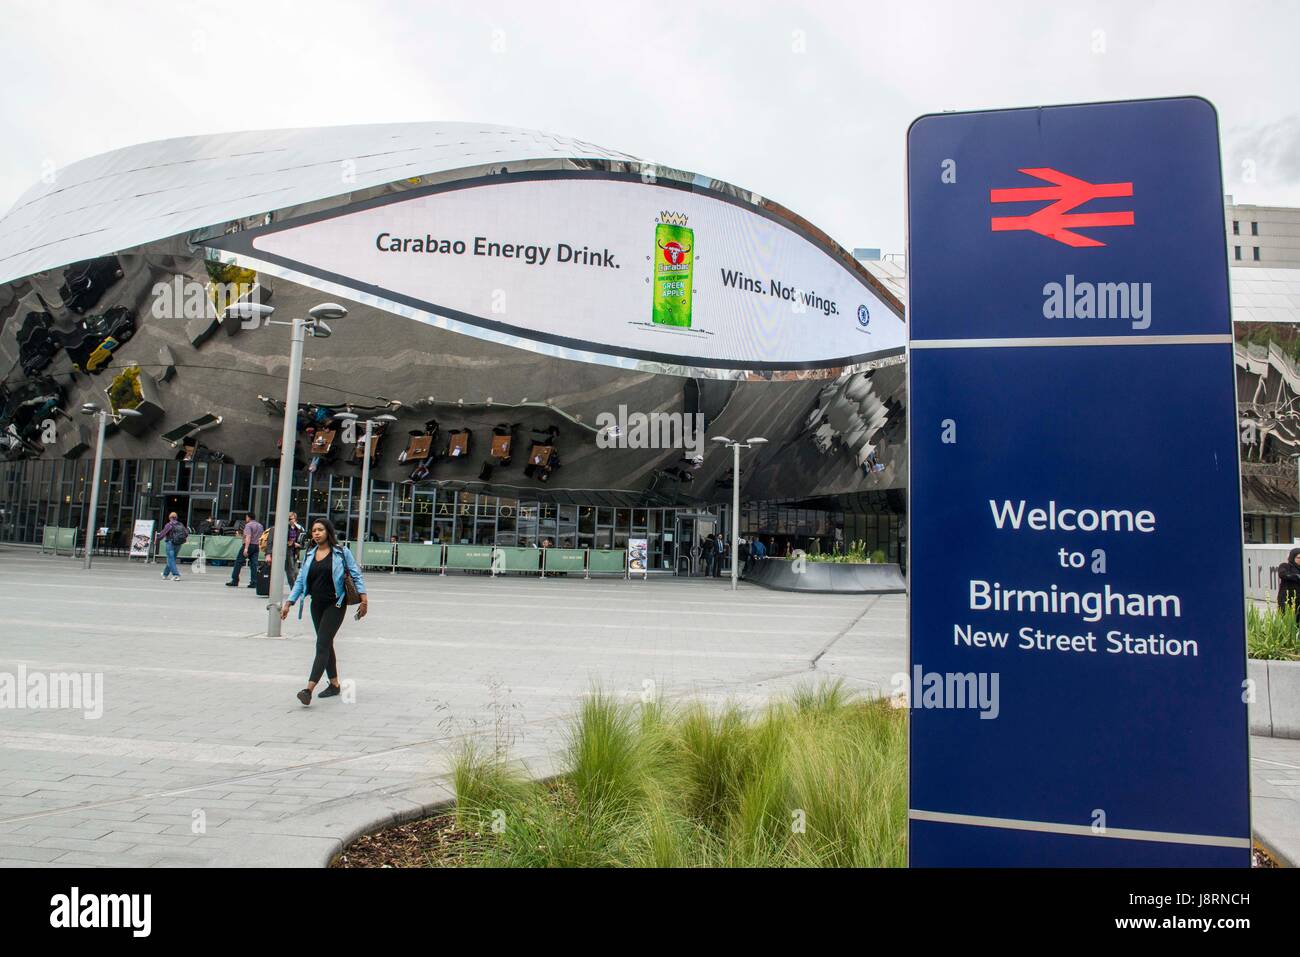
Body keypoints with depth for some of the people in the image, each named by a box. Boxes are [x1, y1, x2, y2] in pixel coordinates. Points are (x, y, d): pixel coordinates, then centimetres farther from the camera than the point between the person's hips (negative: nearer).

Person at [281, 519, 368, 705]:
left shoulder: (341, 553, -5)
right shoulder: (309, 555, 10)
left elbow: (356, 575, -5)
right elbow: (300, 581, 12)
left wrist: (363, 599, -14)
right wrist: (288, 602, 4)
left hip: (335, 605, -6)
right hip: (317, 605, 6)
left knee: (322, 645, -13)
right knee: (326, 645, 14)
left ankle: (309, 689, -18)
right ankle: (334, 684, 26)